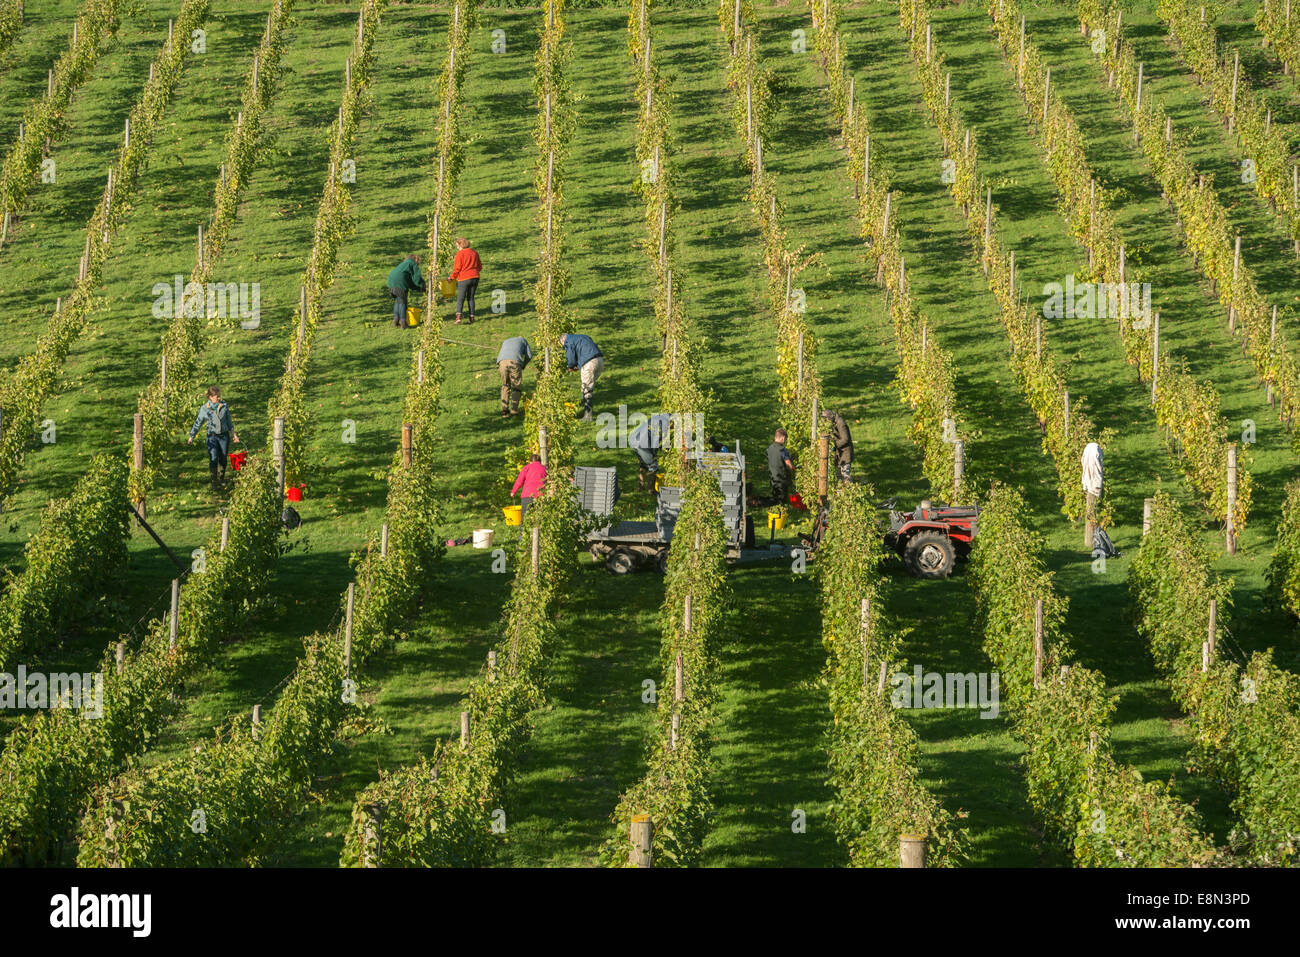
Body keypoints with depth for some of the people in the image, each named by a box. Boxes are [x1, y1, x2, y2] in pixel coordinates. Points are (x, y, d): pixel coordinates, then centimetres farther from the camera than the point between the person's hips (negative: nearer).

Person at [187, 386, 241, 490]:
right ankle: (214, 482, -9)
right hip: (212, 436, -2)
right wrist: (191, 437, 6)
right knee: (213, 459, -14)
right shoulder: (205, 409, -4)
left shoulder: (224, 406, 1)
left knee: (223, 459, 10)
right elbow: (198, 423, 4)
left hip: (224, 435, 2)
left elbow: (229, 422, 14)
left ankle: (221, 478, 32)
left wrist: (233, 434, 18)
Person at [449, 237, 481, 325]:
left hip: (464, 279, -5)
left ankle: (458, 315, -20)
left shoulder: (460, 254, -10)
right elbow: (480, 266, 13)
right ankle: (472, 316, 11)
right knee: (471, 298, 14)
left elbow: (457, 268, -11)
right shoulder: (474, 253, 8)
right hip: (475, 277, 5)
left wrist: (452, 277, 3)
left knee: (460, 298, -3)